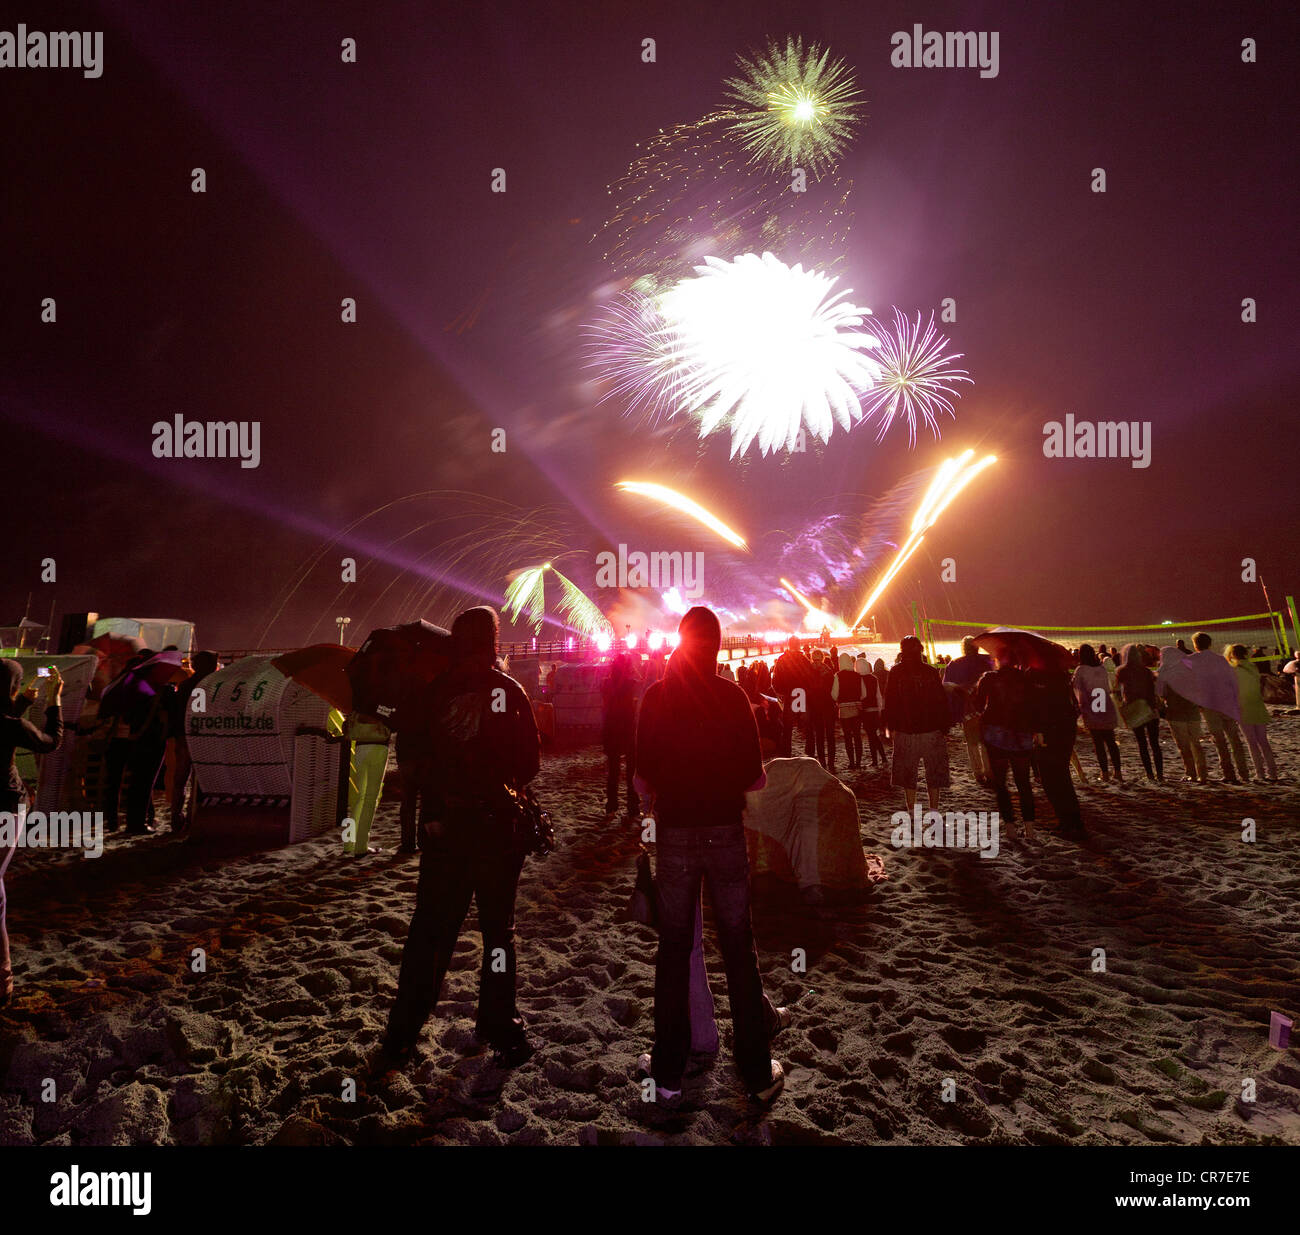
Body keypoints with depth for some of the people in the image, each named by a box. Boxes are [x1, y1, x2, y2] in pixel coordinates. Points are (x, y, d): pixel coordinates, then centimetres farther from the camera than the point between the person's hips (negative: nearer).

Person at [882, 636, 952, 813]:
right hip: (931, 731, 0)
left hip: (905, 731, 0)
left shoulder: (896, 673, -3)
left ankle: (911, 812, 11)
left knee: (907, 773, 10)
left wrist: (891, 726, 8)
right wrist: (944, 727, 4)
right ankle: (933, 810, 10)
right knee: (934, 772, 12)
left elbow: (890, 701, 0)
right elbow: (941, 701, -2)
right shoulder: (931, 672, -4)